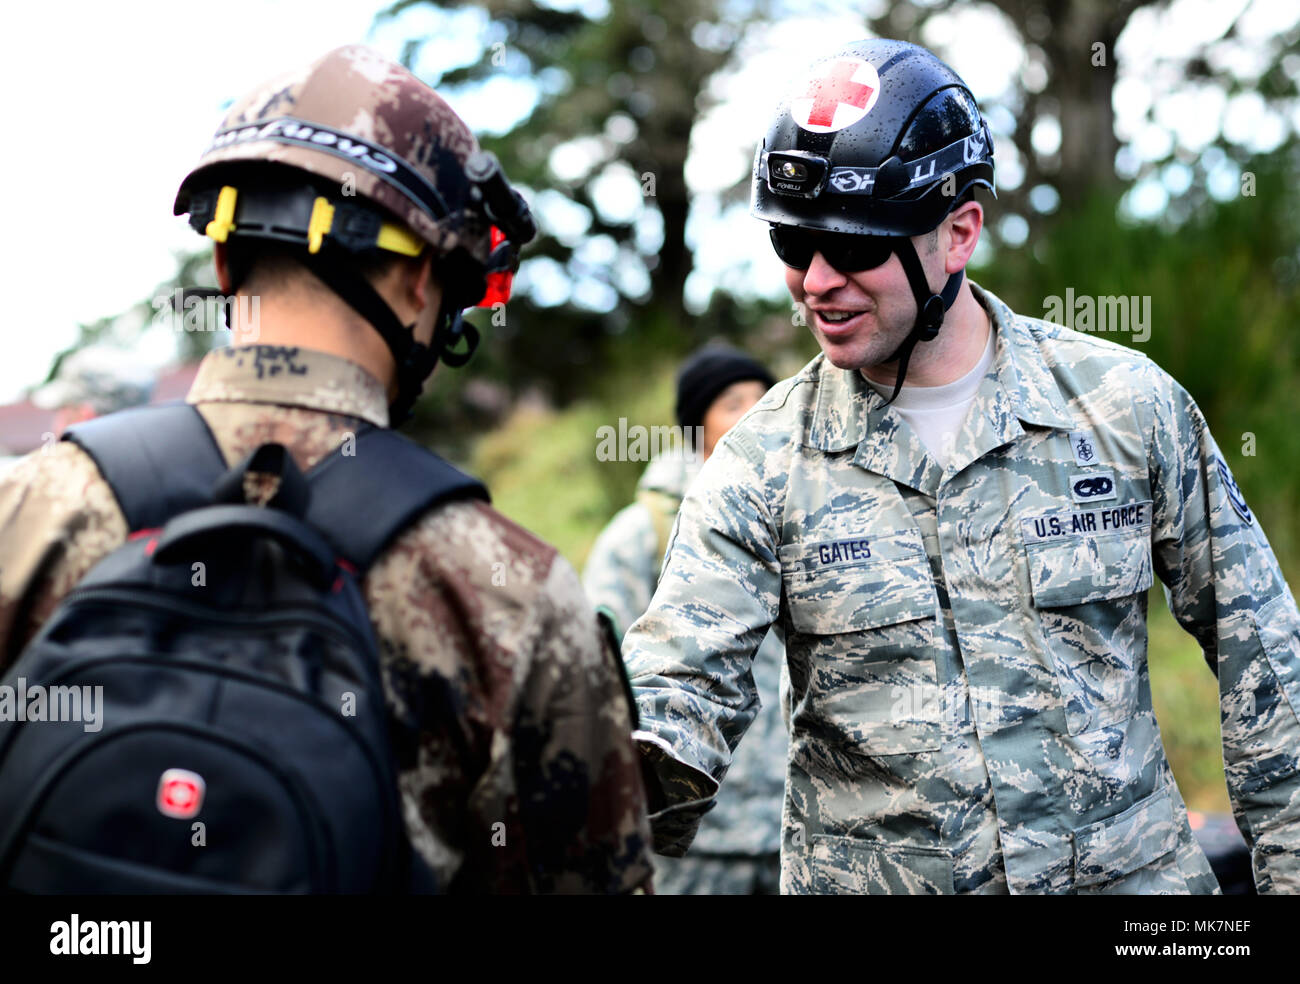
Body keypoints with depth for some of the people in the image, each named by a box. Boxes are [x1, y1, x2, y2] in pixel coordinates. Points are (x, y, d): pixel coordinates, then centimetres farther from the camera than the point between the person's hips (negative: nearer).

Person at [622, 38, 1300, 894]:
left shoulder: (1126, 405, -5)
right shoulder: (762, 464, -6)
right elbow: (682, 684, -14)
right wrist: (632, 792, -36)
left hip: (1122, 866, 0)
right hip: (868, 879, 0)